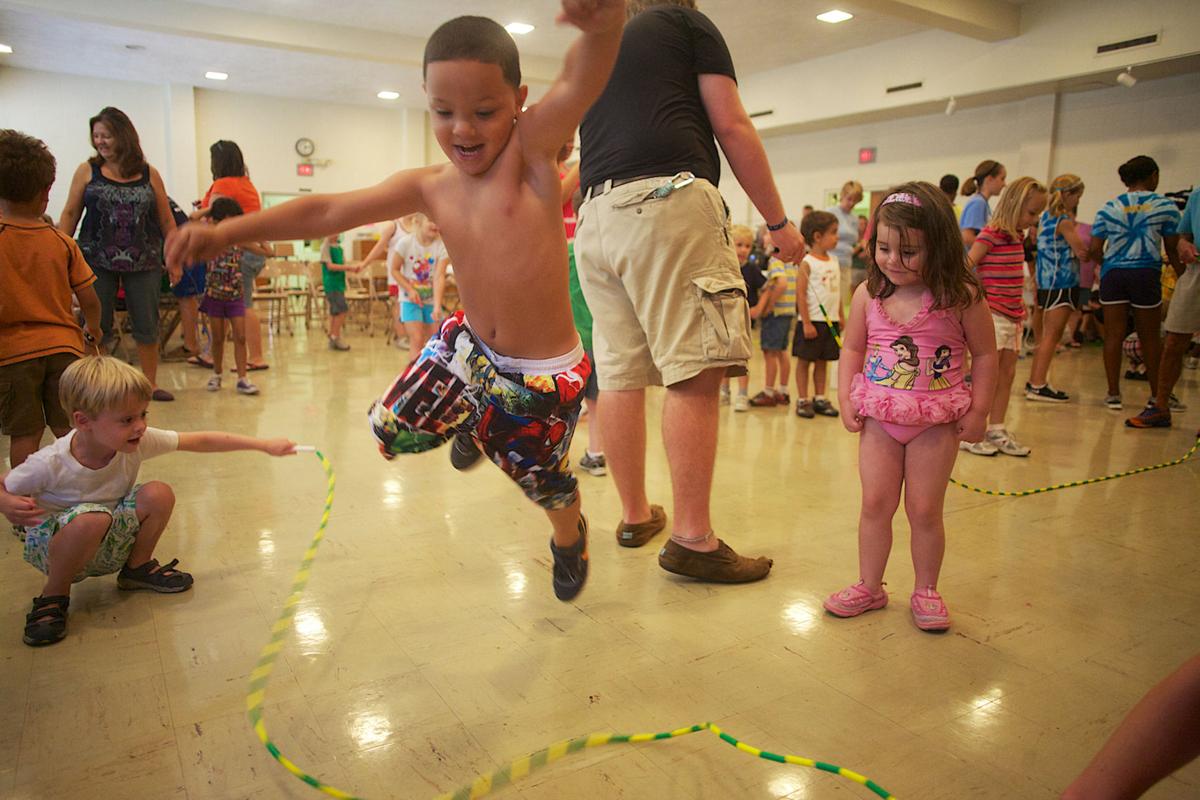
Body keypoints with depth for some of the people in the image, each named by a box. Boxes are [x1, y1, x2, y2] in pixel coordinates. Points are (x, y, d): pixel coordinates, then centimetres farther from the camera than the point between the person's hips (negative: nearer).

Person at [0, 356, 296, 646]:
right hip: (52, 544, -4)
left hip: (108, 546, 4)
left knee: (158, 494, -22)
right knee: (92, 518, -38)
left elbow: (200, 441, -15)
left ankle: (138, 567, 4)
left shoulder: (138, 440, -17)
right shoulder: (50, 464, -26)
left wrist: (263, 445, -18)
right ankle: (54, 596, -11)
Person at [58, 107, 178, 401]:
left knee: (147, 326, 5)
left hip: (144, 263, 1)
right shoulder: (87, 171, 4)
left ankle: (150, 383, 18)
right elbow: (70, 214, 6)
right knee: (96, 327, 4)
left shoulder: (149, 174, 5)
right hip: (97, 262, 0)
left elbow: (166, 220, 9)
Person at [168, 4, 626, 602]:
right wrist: (226, 232, -11)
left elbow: (580, 82, -39)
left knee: (544, 482, 16)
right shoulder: (429, 189, -4)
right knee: (391, 431, 12)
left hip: (545, 372, -4)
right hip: (468, 345, 5)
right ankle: (478, 428, 42)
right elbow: (327, 211, -3)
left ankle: (570, 537, 52)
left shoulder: (530, 150, -18)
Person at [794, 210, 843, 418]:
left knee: (823, 361, 12)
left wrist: (841, 316, 14)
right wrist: (806, 323, -17)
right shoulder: (807, 263, -11)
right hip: (812, 322, -6)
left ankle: (820, 398, 21)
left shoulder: (834, 260, 10)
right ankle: (802, 400, 10)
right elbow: (801, 293, -14)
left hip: (830, 322, 6)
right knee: (804, 361, 3)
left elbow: (836, 291, 16)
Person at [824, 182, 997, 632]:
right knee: (875, 504, 7)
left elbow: (984, 355, -2)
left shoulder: (960, 296, -12)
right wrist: (846, 399, -1)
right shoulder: (868, 294, -3)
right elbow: (852, 349, 8)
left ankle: (926, 591, 25)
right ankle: (869, 587, 22)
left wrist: (977, 411, -6)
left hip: (936, 422, -2)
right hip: (879, 418, 3)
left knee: (925, 510, 6)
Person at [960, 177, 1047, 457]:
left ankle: (997, 431, 18)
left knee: (1007, 374, 10)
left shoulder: (1017, 236, 13)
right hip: (992, 313, -9)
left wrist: (1020, 302, 12)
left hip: (1012, 314, 9)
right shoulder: (991, 234, -13)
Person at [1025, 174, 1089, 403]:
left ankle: (1033, 381, 19)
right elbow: (1082, 251, -16)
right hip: (1062, 283, -9)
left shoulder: (1045, 216, 12)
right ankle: (1038, 386, -10)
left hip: (1046, 281, 9)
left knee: (1046, 334, 14)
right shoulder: (1065, 221, -12)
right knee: (1052, 335, -9)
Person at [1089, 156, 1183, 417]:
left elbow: (1094, 250, 3)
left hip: (1113, 274, 2)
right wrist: (1183, 277, 16)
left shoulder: (1109, 207, 6)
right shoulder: (1165, 206, 0)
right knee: (1150, 337, 9)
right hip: (1146, 274, -1)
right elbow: (1173, 249, 1)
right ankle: (1157, 397, 19)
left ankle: (1113, 394, 9)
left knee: (1113, 335, 6)